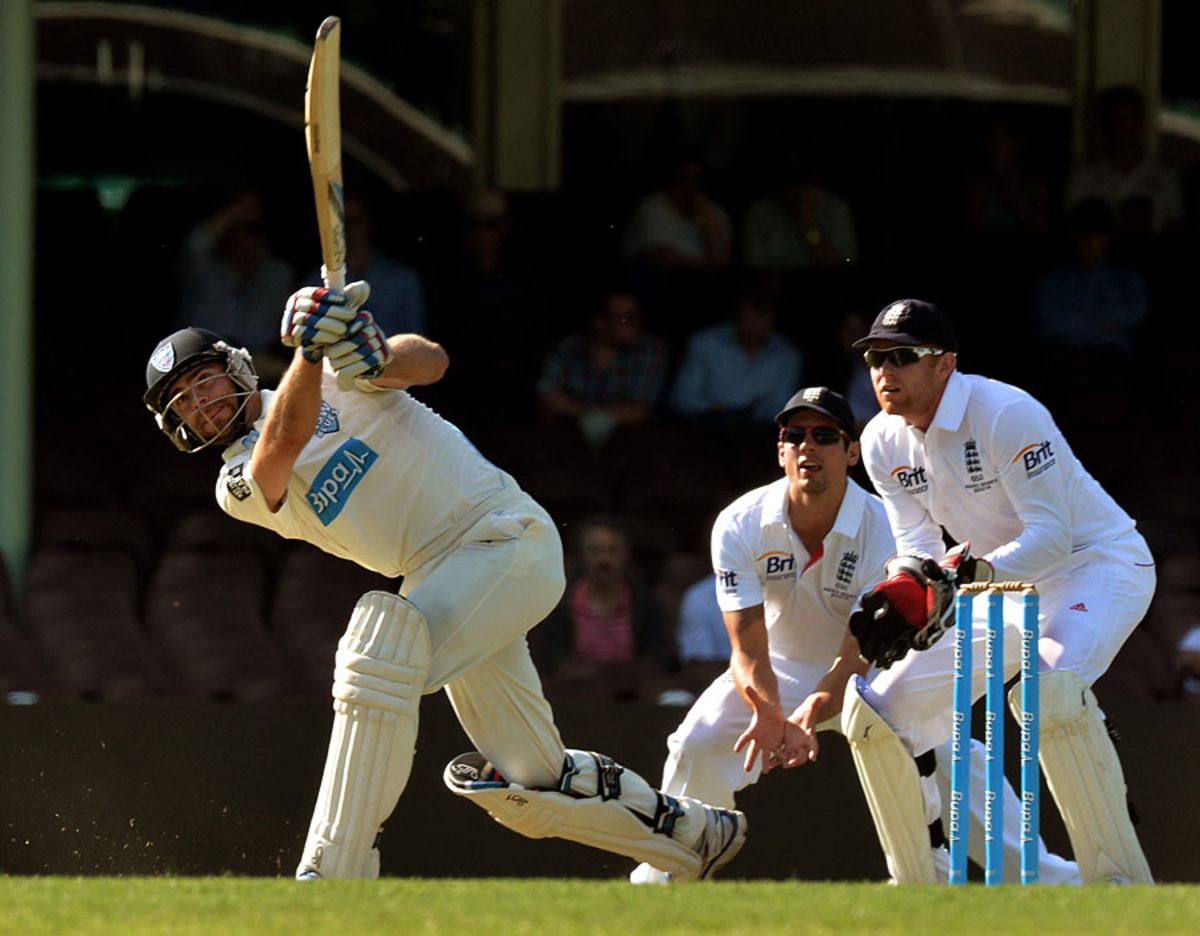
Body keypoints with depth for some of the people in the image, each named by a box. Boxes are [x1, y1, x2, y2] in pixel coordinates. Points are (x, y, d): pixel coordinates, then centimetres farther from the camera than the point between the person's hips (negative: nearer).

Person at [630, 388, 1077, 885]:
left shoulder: (883, 532, -28)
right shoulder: (739, 526, -23)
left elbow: (855, 659, -30)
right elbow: (748, 650, -26)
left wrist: (805, 721, -49)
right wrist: (766, 712, -49)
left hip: (872, 671, -1)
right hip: (778, 672, 1)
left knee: (946, 752, -22)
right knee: (696, 744, -21)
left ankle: (1038, 871, -13)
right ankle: (662, 877, 1)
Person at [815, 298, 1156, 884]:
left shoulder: (1006, 414, -25)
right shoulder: (884, 441, -3)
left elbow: (1051, 533, -29)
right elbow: (918, 545, -3)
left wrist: (972, 574, -43)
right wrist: (902, 589, -26)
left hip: (1098, 565, -8)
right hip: (1001, 585, 8)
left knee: (1050, 689, -39)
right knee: (872, 712, 1)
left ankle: (1120, 881, -35)